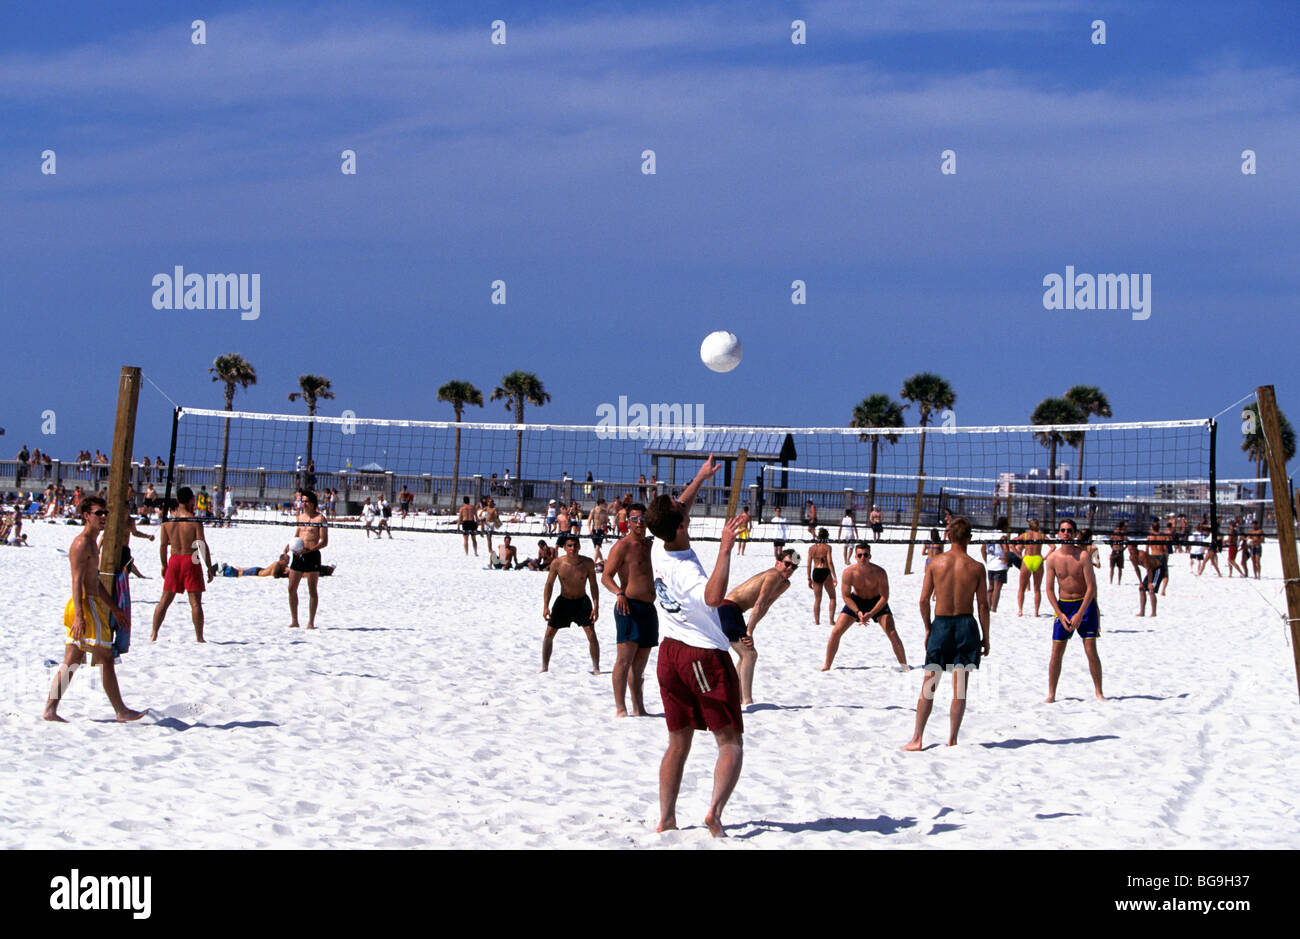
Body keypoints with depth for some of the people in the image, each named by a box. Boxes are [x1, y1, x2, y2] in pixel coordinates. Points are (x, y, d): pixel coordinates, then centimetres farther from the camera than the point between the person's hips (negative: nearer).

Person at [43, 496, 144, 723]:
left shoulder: (91, 543, 20)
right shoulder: (82, 543, -13)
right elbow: (77, 581, -20)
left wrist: (114, 608, 30)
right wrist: (79, 615, -27)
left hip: (91, 603, 10)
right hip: (85, 605, -10)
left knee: (72, 661, 9)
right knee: (105, 659, -5)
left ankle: (50, 709, 8)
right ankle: (120, 711, -1)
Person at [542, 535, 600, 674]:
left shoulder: (587, 563, -15)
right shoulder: (557, 563, -15)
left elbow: (593, 586, -7)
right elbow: (549, 584, -6)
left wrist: (596, 607, -14)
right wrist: (545, 607, -10)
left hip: (582, 602, -1)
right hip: (563, 601, 1)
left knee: (591, 634, -9)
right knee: (549, 633, 1)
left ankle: (596, 668, 1)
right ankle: (544, 668, 13)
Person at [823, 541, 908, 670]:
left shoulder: (879, 572, -25)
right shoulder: (848, 572, -23)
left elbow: (885, 597, -20)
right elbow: (846, 596, -15)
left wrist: (871, 614, -31)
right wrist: (858, 612, -29)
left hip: (877, 603, -1)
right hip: (856, 602, 1)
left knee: (892, 634, -14)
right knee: (836, 632, -8)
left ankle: (904, 666, 0)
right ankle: (827, 666, 7)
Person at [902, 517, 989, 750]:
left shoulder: (935, 563, -3)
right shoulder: (976, 567, -4)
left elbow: (924, 600, -4)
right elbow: (983, 605, -3)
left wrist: (928, 628, 9)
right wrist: (985, 637, 6)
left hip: (941, 625, 0)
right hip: (966, 625, 0)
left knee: (928, 686, 7)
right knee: (960, 688, 7)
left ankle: (917, 738, 5)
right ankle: (952, 739, 7)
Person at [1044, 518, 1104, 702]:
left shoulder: (1083, 556, -10)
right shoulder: (1052, 559, -2)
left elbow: (1091, 587, -12)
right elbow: (1049, 589, 2)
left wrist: (1080, 614, -17)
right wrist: (1060, 614, -9)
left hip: (1085, 604, -2)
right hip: (1063, 605, 2)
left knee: (1091, 651, -4)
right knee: (1056, 653, -1)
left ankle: (1099, 692, 7)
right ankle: (1051, 694, 6)